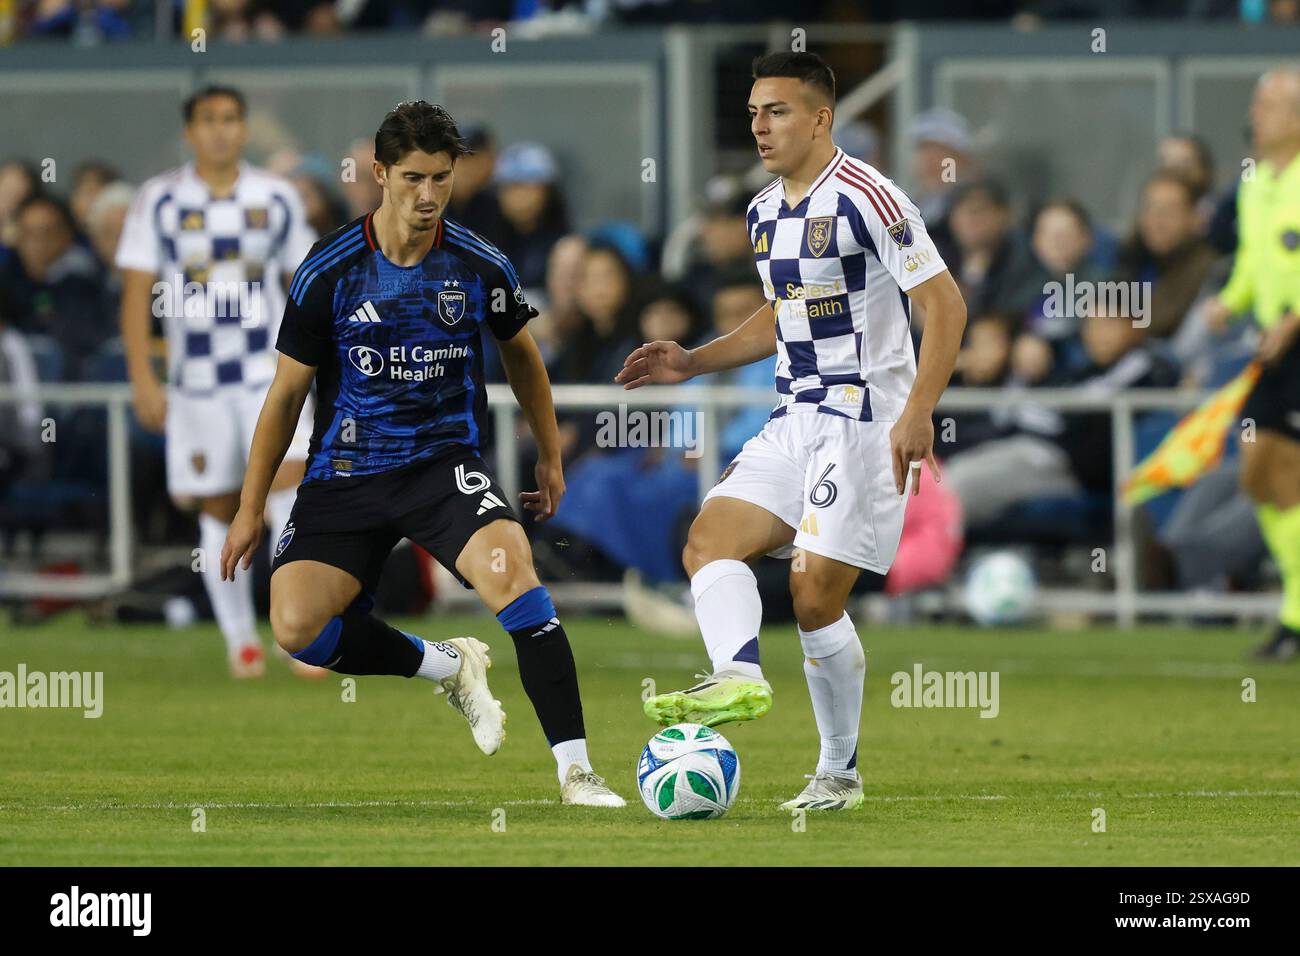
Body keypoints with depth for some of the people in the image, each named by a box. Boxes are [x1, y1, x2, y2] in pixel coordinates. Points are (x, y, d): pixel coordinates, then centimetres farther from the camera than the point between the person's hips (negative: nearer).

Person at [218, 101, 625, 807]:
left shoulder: (479, 267, -2)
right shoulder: (328, 273, -6)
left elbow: (520, 353, 19)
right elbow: (288, 389, 4)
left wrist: (550, 458, 22)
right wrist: (251, 507, 5)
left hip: (445, 462, 0)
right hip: (345, 475, 1)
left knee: (511, 568, -30)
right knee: (295, 626, -20)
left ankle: (575, 771, -27)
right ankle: (448, 665, 7)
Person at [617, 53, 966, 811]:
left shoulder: (865, 199, -13)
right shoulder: (765, 214, 14)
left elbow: (945, 303, -15)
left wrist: (919, 410, -25)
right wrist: (692, 363, 16)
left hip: (865, 423, -9)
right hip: (795, 422, 9)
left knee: (816, 594, -10)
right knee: (709, 541, -10)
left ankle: (840, 773, -2)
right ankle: (739, 677, -30)